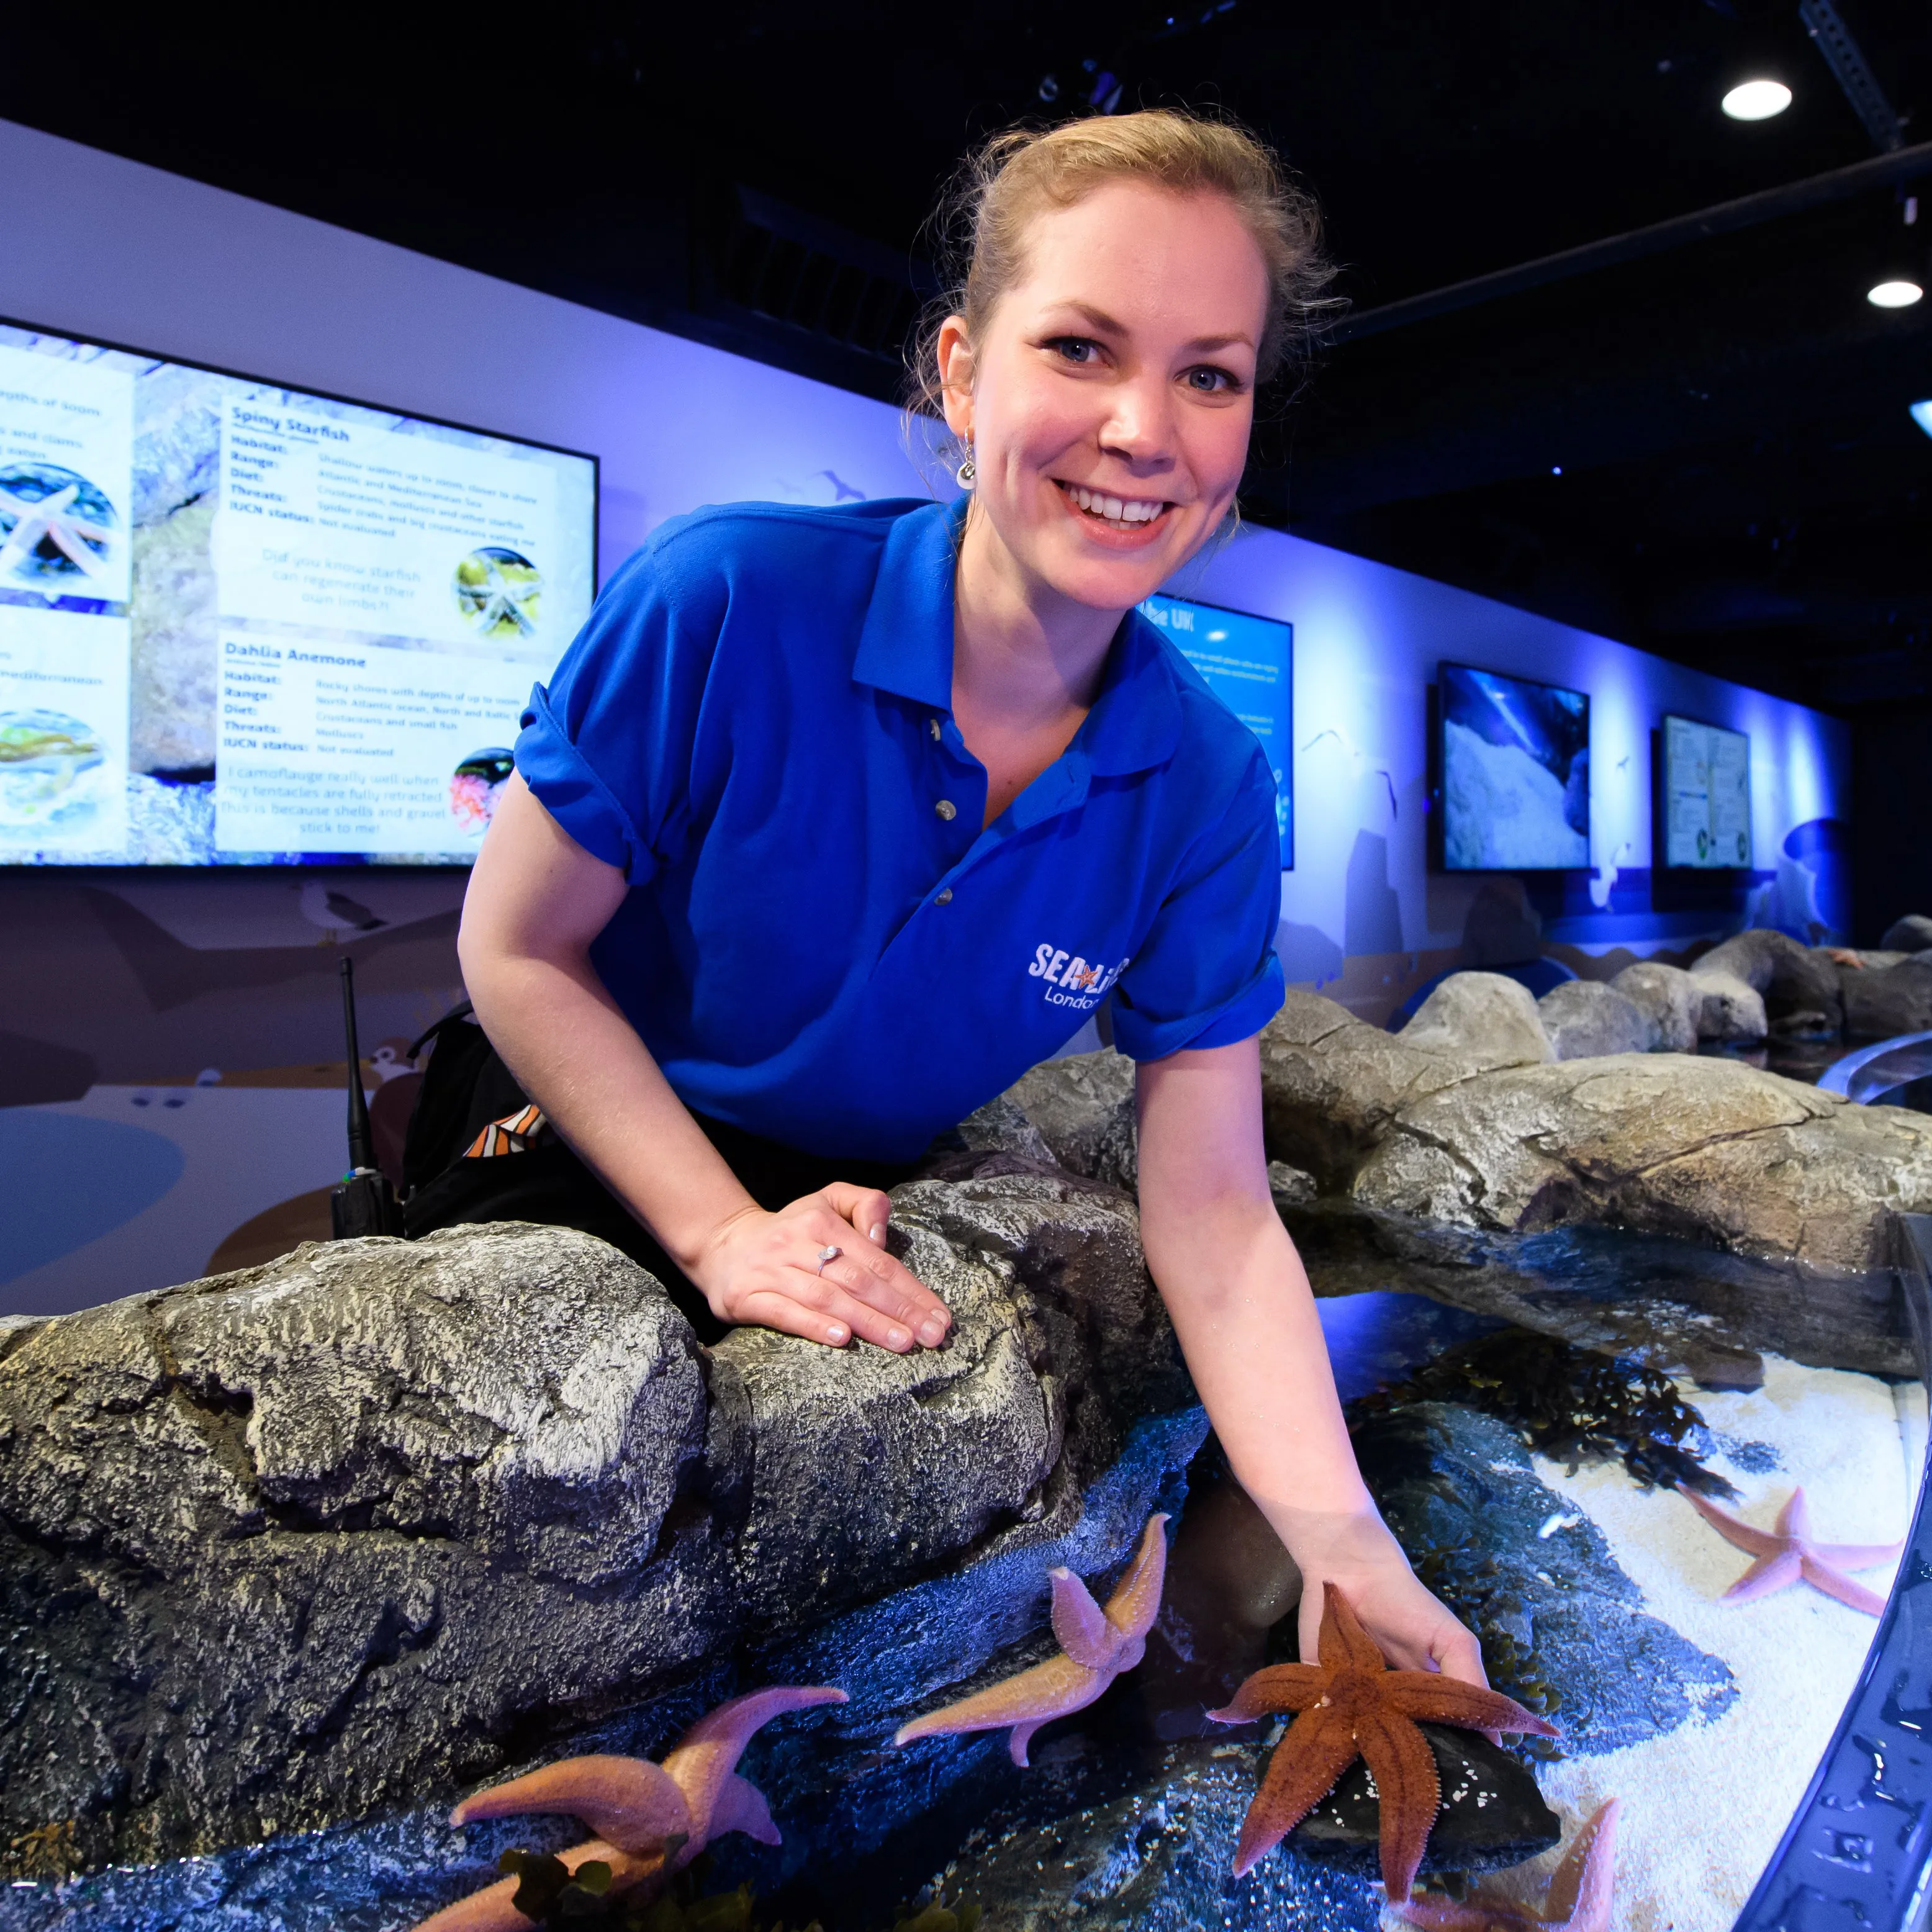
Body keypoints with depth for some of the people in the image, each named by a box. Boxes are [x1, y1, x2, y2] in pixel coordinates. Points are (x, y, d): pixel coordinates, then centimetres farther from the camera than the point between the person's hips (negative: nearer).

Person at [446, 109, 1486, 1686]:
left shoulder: (1208, 791, -17)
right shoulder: (721, 604, -28)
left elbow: (1213, 1215, -14)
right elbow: (517, 952, -16)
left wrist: (1339, 1543, -25)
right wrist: (725, 1238, -24)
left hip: (866, 1224, 3)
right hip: (590, 1166, -2)